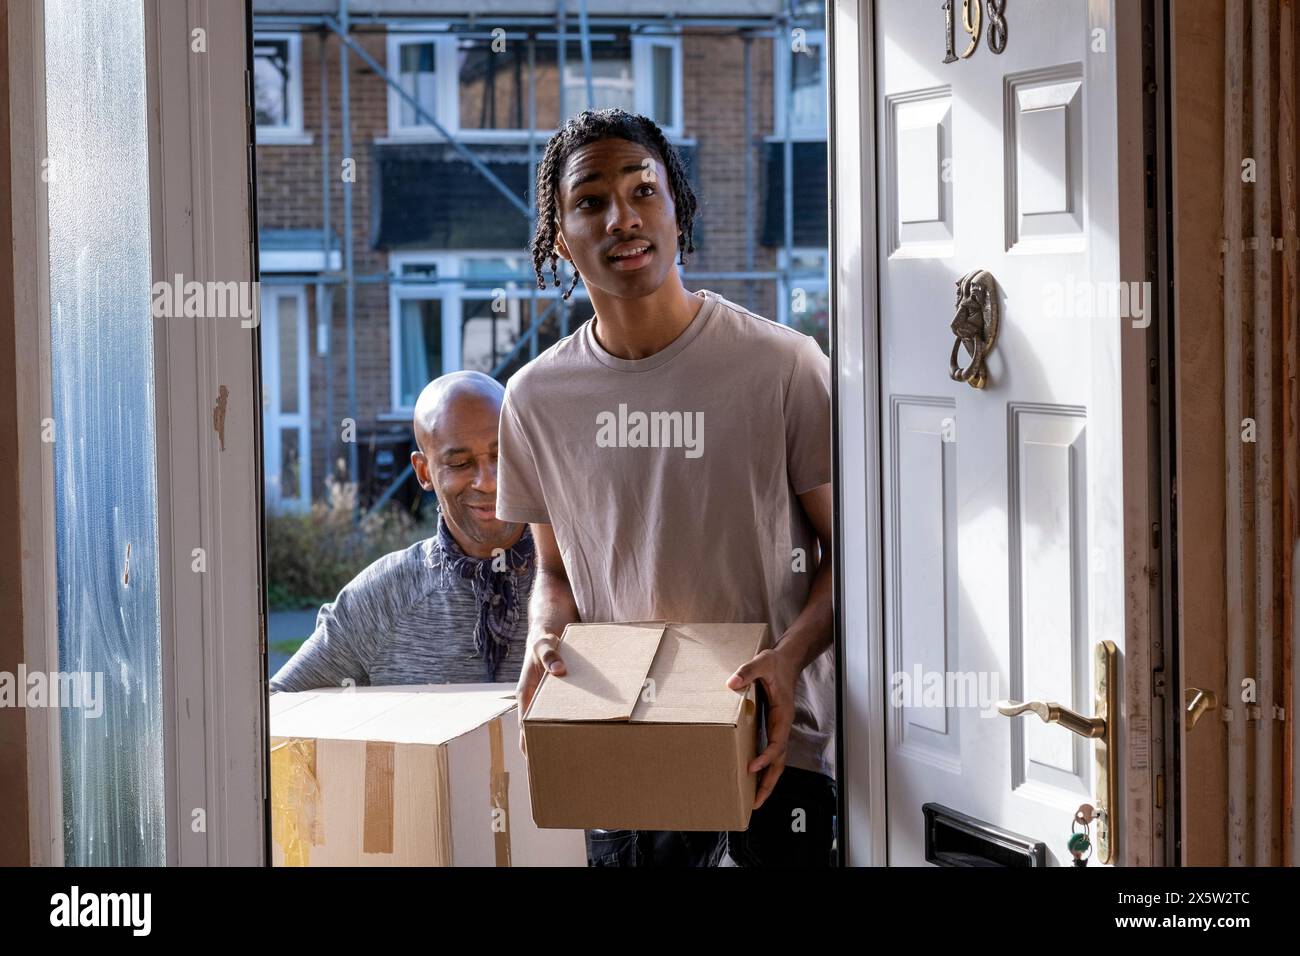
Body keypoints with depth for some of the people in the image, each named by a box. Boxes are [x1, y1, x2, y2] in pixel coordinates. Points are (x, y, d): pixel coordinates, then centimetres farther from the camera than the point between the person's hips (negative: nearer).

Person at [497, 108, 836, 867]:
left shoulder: (783, 365, -9)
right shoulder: (537, 397, 3)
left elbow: (848, 547, -4)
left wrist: (791, 654, -20)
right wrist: (547, 636, -8)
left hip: (779, 738, -3)